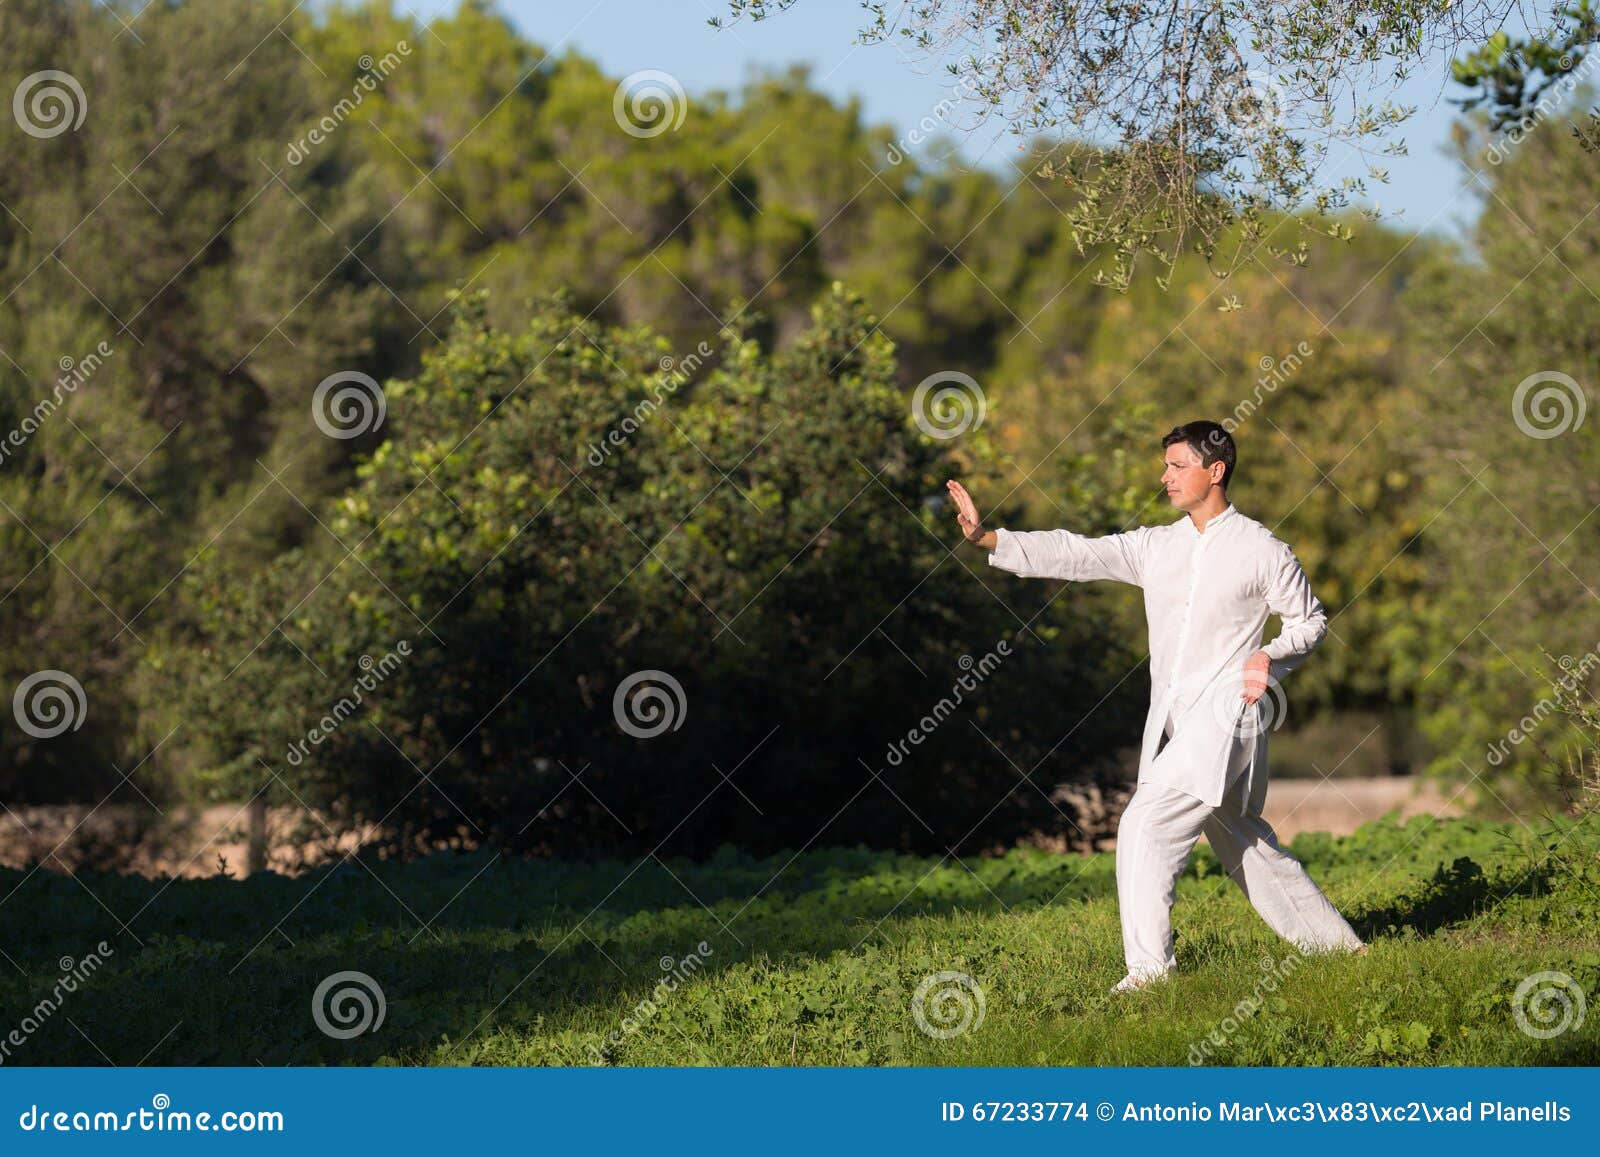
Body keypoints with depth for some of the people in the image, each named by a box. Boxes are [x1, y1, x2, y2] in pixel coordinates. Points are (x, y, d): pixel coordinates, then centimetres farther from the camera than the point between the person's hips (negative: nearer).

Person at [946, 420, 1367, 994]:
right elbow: (1076, 554, 2)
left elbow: (1309, 619, 6)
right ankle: (1336, 942, 26)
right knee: (1245, 846, 13)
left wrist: (1271, 657, -13)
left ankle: (1149, 965, -16)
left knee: (1146, 824, -18)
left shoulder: (1261, 550, -4)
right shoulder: (1155, 546, 10)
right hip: (1173, 720, 7)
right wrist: (988, 538, -8)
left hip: (1225, 713, -7)